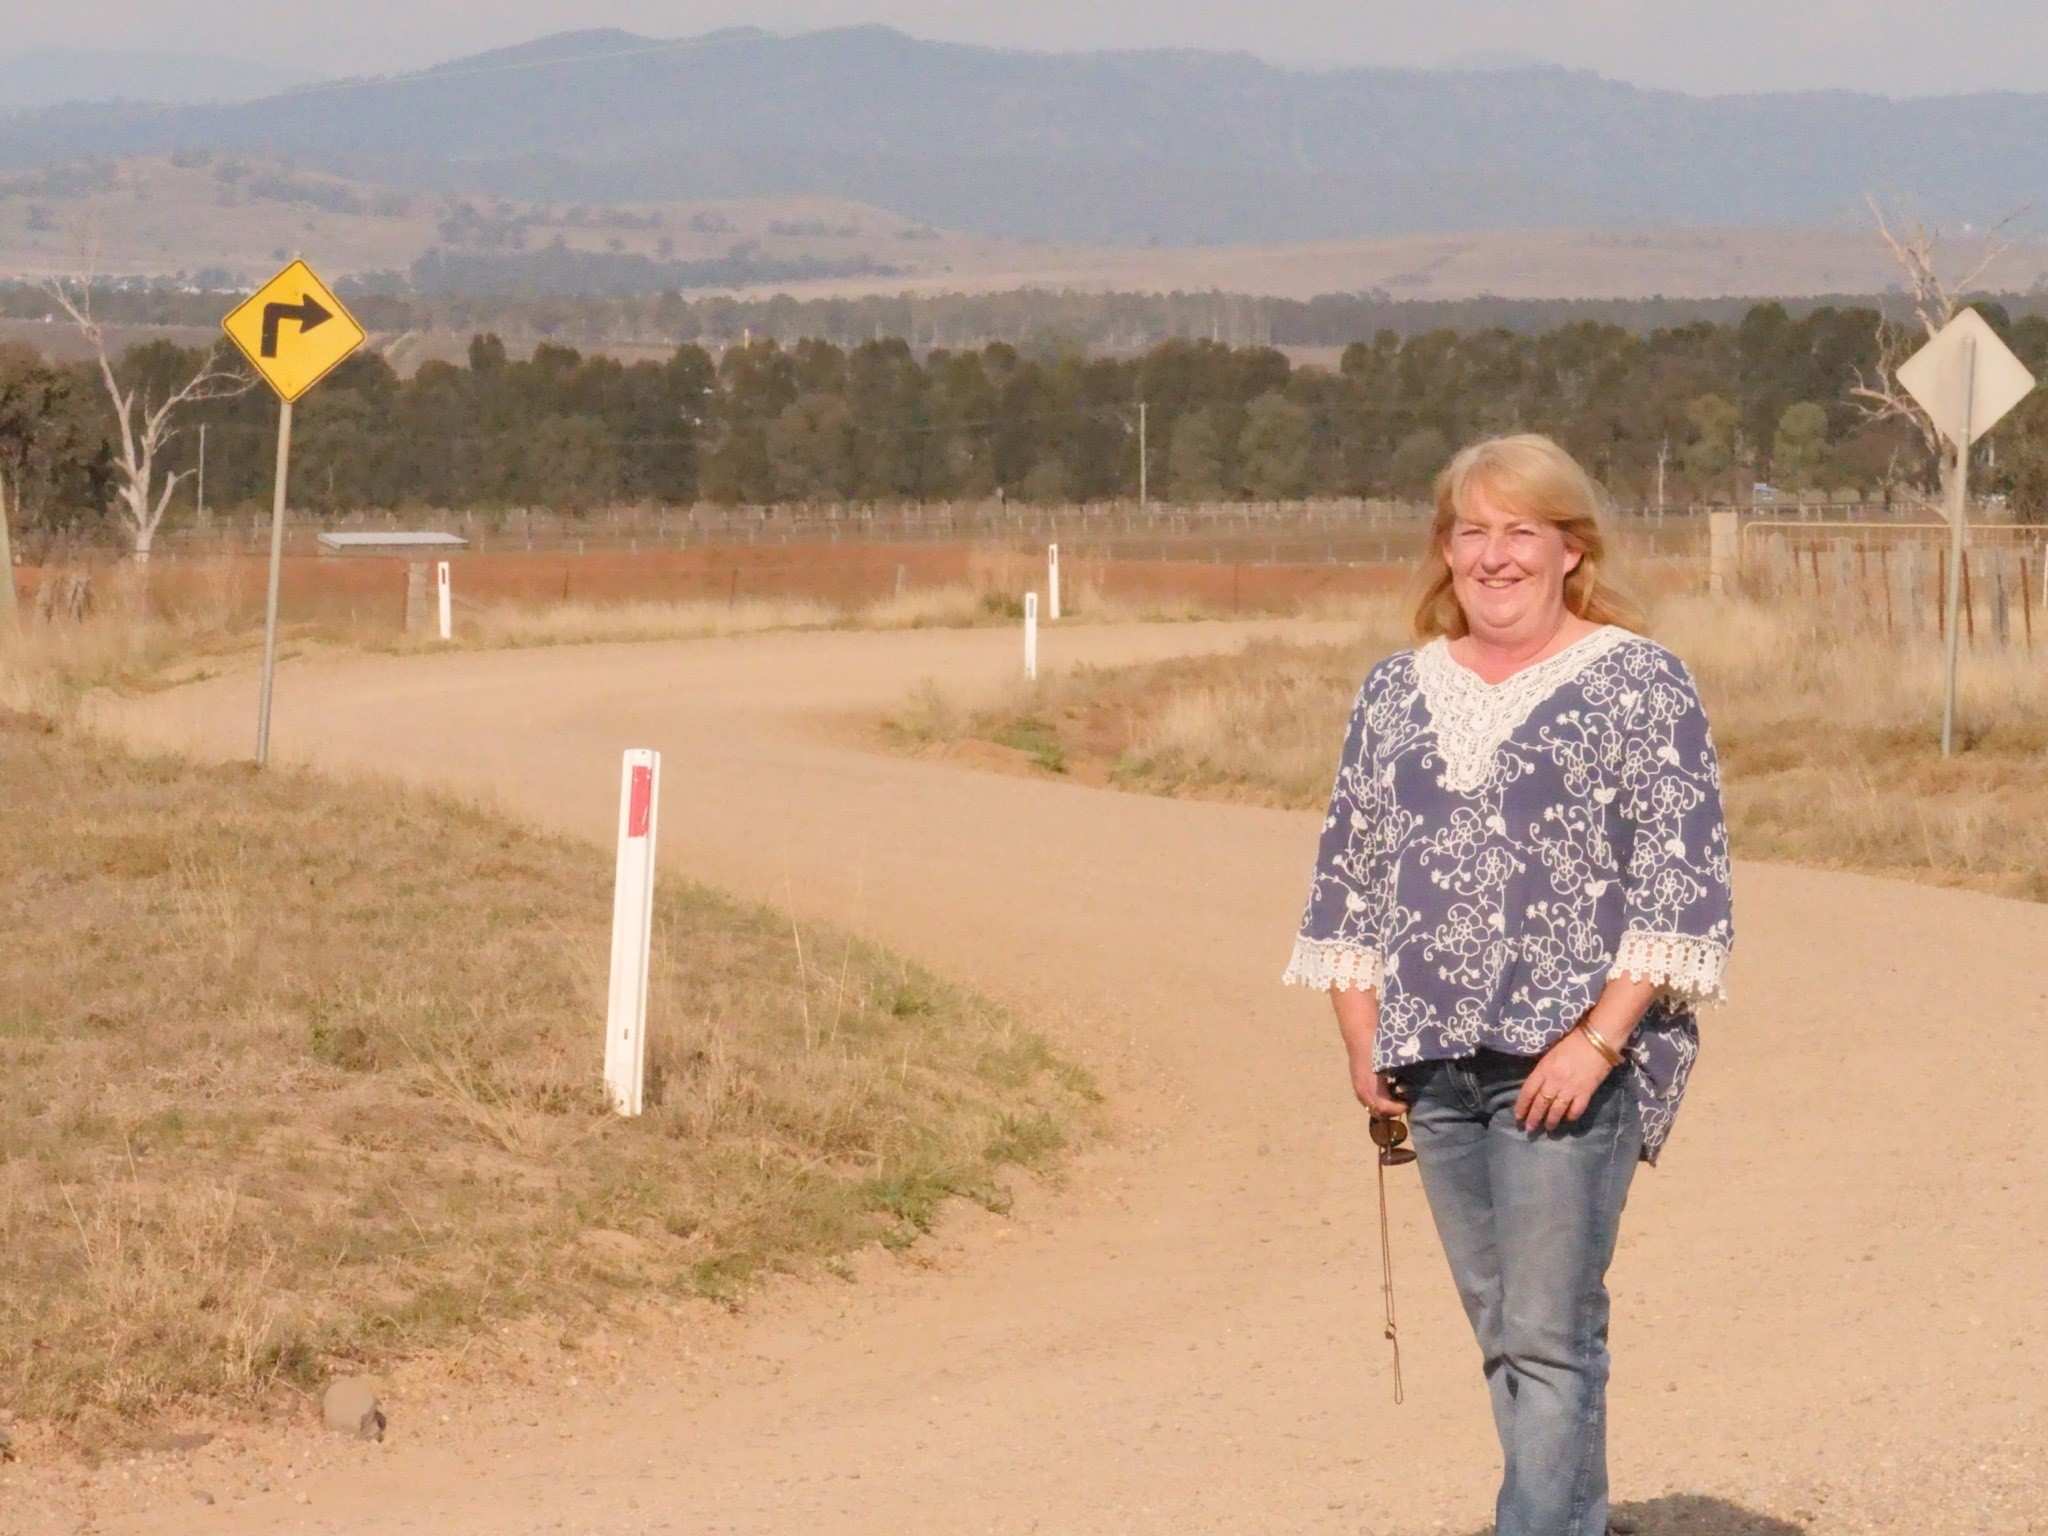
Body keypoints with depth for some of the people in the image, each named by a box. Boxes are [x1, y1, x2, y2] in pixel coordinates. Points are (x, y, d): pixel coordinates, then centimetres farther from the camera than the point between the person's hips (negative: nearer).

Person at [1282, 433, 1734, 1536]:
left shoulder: (1638, 683, -3)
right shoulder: (1397, 693, 13)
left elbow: (1681, 887, -8)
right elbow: (1348, 874, 17)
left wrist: (1599, 1039, -16)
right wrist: (1362, 1040, 7)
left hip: (1573, 1061, -6)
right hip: (1436, 1067, 6)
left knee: (1549, 1334, -10)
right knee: (1502, 1335, 9)